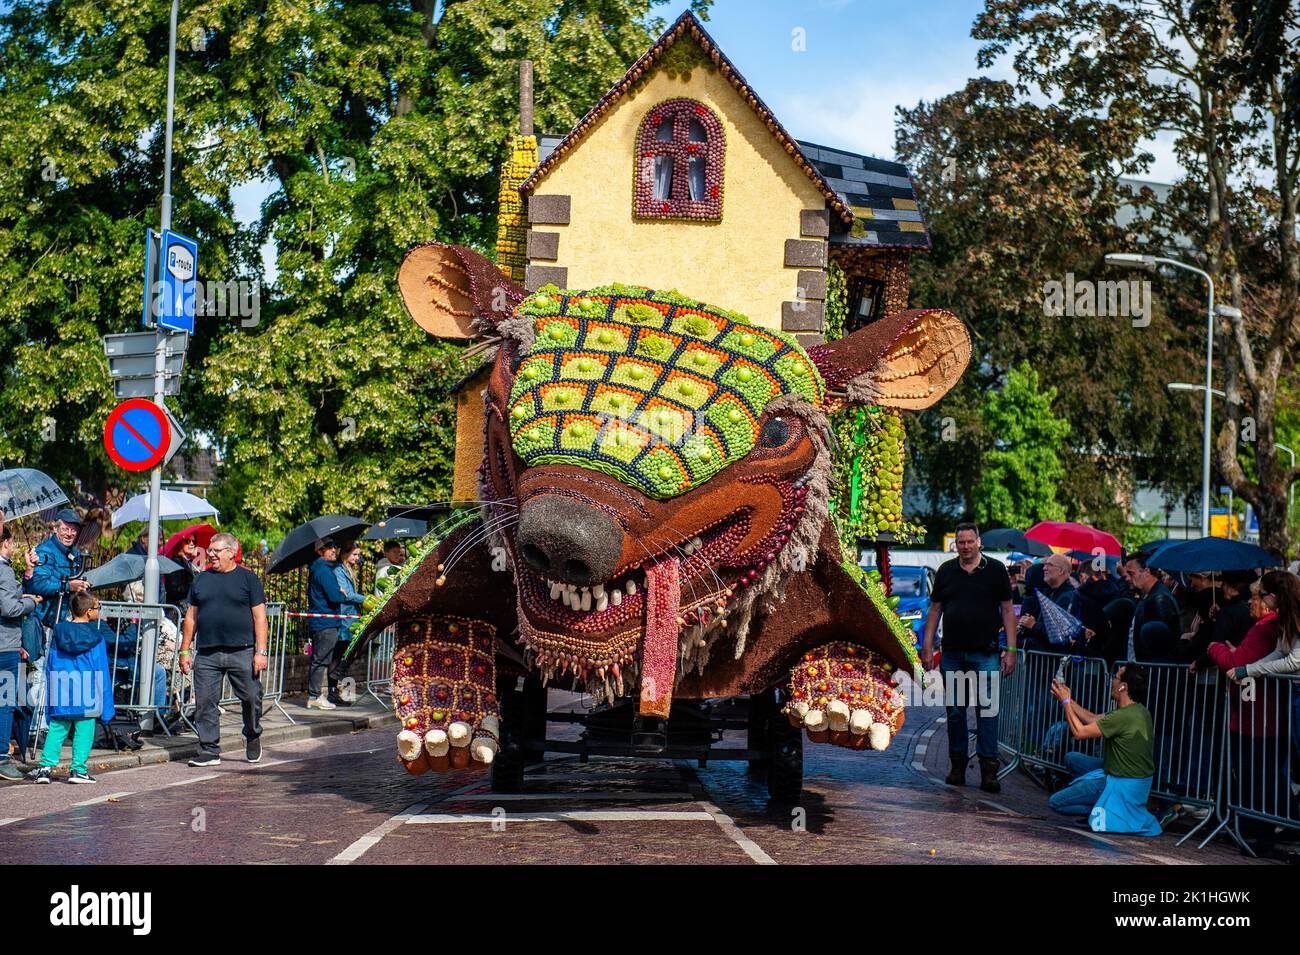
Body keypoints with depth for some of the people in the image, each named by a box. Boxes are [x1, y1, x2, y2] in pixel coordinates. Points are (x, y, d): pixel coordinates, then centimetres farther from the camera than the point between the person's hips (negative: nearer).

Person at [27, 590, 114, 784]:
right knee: (84, 731, 3)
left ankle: (46, 767, 4)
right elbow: (102, 671, -1)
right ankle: (78, 769, 1)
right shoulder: (96, 636, -4)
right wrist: (105, 704, 4)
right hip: (87, 695, -3)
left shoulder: (58, 631, 5)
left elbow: (50, 668, 10)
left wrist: (51, 699, 17)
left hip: (61, 695, 3)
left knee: (57, 730, 9)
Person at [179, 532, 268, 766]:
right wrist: (185, 651, 12)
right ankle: (209, 750, 8)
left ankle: (253, 737, 25)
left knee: (251, 698, 0)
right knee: (205, 703, 0)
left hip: (242, 652, -3)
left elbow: (259, 617, 0)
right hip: (207, 654, 3)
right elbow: (191, 617, 17)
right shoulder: (201, 580, 14)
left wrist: (261, 652, -8)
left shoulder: (248, 578, 4)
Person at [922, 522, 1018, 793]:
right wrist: (927, 647, 5)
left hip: (985, 654, -3)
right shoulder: (946, 571, 10)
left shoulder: (995, 570, 3)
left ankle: (989, 770, -4)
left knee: (987, 710, -6)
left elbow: (1007, 610, 3)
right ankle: (957, 765, 15)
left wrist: (1011, 650, -3)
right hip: (952, 654, 3)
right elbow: (935, 610, 12)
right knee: (955, 711, 7)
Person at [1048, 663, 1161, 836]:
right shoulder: (1139, 711, 4)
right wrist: (1068, 700, 12)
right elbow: (1094, 719, 14)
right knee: (1071, 759, 21)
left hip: (1124, 784, -9)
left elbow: (1079, 732, -19)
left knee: (1055, 802, -6)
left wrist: (1066, 702, -7)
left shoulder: (1124, 716, -27)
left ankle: (1112, 809, -4)